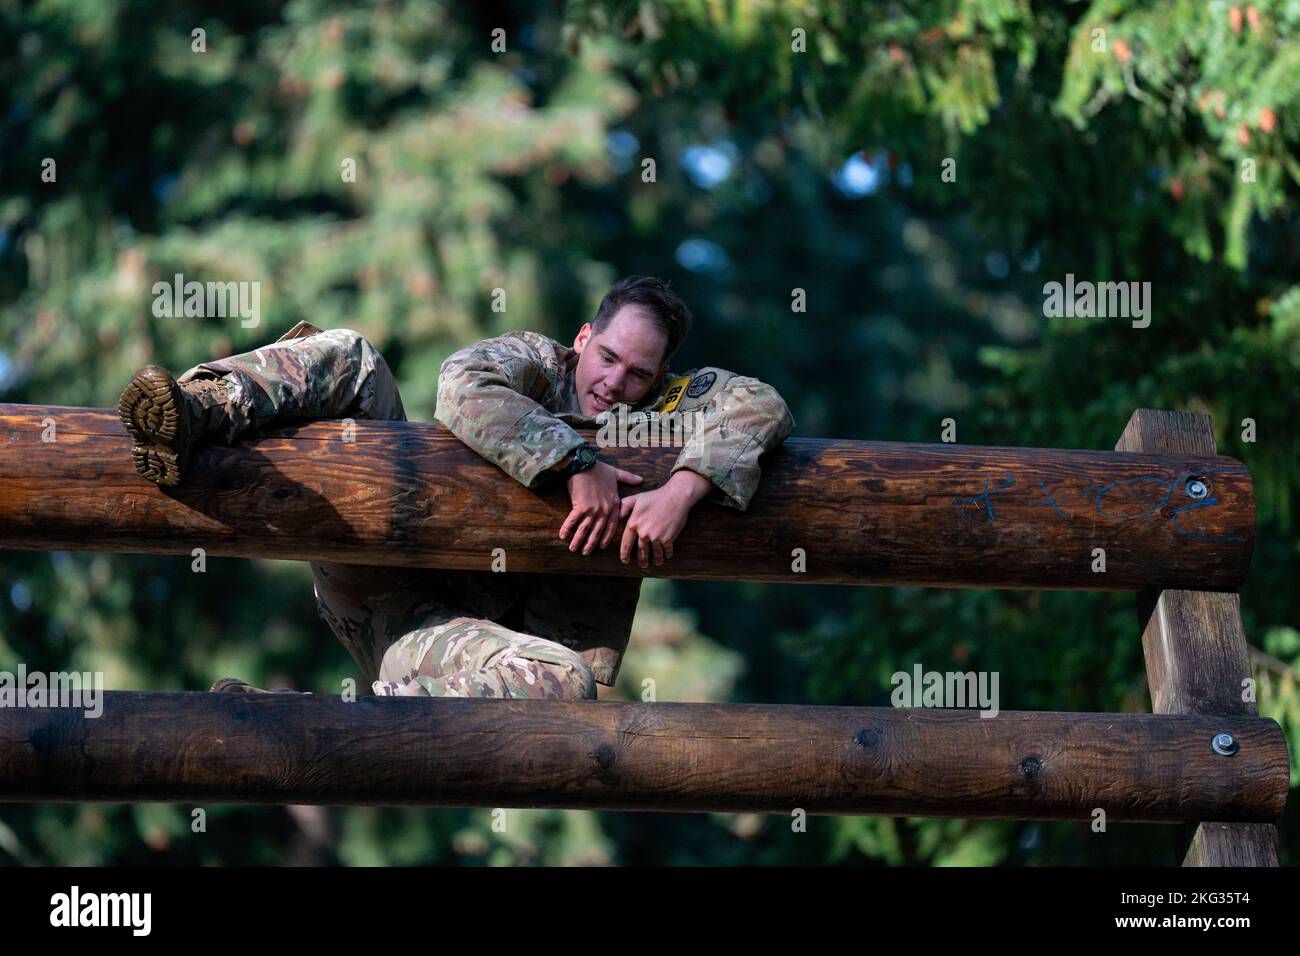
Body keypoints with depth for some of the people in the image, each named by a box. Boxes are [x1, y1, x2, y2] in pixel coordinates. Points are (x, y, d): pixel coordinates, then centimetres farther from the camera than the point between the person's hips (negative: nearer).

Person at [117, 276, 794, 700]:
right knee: (347, 356, -7)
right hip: (380, 585, 1)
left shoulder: (670, 408, 13)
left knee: (570, 681, -39)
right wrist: (578, 466, -22)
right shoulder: (536, 364, 11)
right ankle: (200, 411, -37)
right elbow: (464, 386, -12)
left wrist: (680, 493, -25)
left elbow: (760, 406, -7)